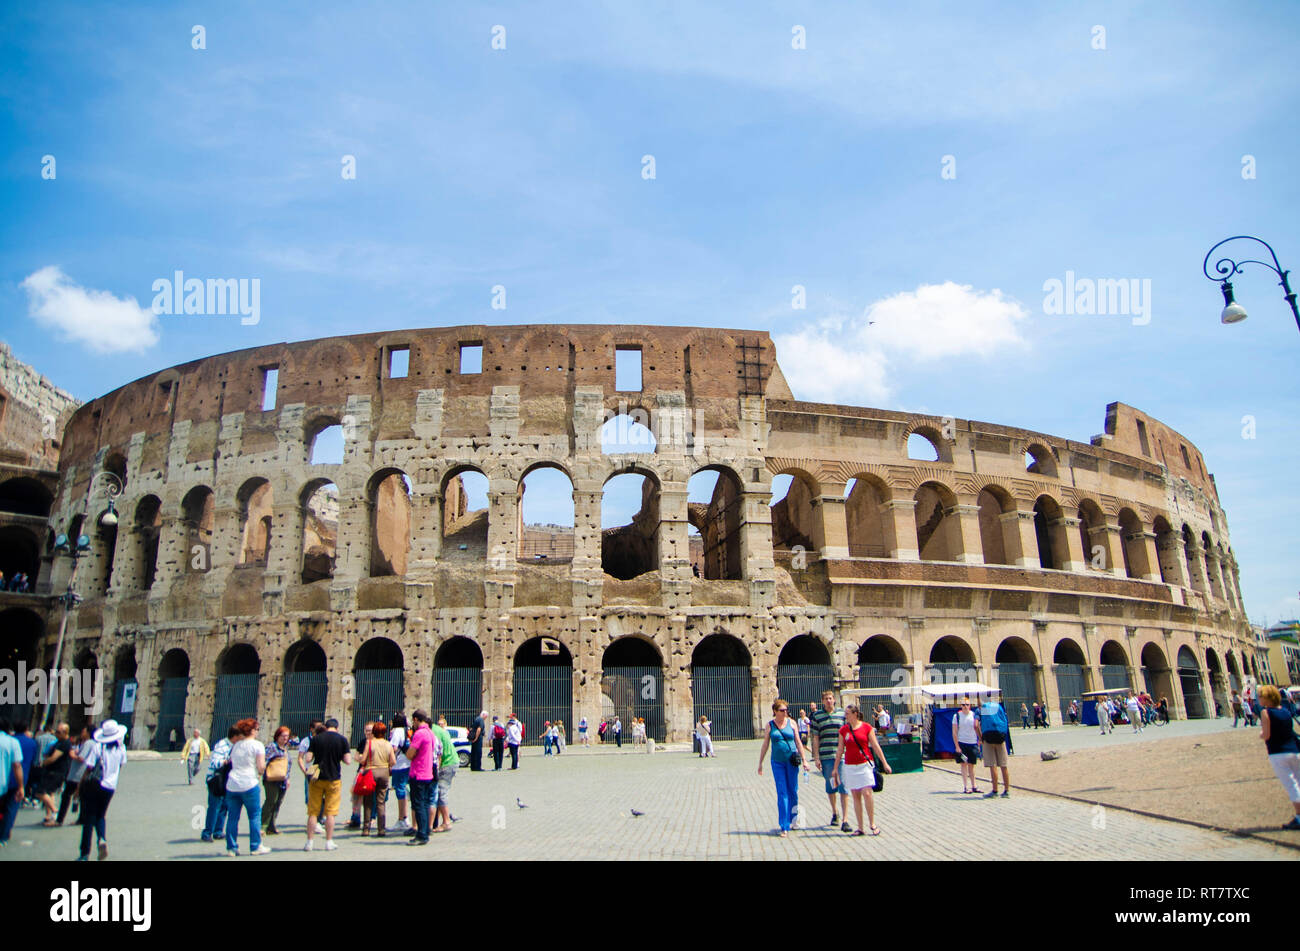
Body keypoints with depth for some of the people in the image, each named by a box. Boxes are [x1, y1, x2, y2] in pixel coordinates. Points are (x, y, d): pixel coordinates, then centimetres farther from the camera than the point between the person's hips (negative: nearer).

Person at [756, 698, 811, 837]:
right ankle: (784, 827, -1)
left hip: (792, 761, 0)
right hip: (777, 762, 0)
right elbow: (765, 745, 8)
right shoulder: (770, 725, 2)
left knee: (793, 791, 7)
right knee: (782, 793, -4)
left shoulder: (791, 723, 2)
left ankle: (792, 821, 29)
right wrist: (760, 763, 10)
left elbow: (798, 742, 6)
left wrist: (804, 760, 2)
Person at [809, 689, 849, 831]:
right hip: (826, 756, 1)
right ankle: (834, 813, 31)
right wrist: (816, 757, -1)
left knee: (844, 787, -4)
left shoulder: (842, 713, 5)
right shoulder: (817, 715, 4)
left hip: (842, 755, -1)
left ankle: (845, 820, -3)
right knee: (830, 785, 12)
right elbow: (815, 737, 4)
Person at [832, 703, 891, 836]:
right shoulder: (843, 730, 4)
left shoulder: (866, 727, -3)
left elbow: (875, 746, 2)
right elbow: (840, 750, 9)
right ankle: (860, 828, 10)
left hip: (865, 764, -3)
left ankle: (872, 824, 6)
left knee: (867, 793, -12)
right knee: (856, 796, 4)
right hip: (850, 766, 3)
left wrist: (884, 763, 1)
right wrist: (835, 769, 10)